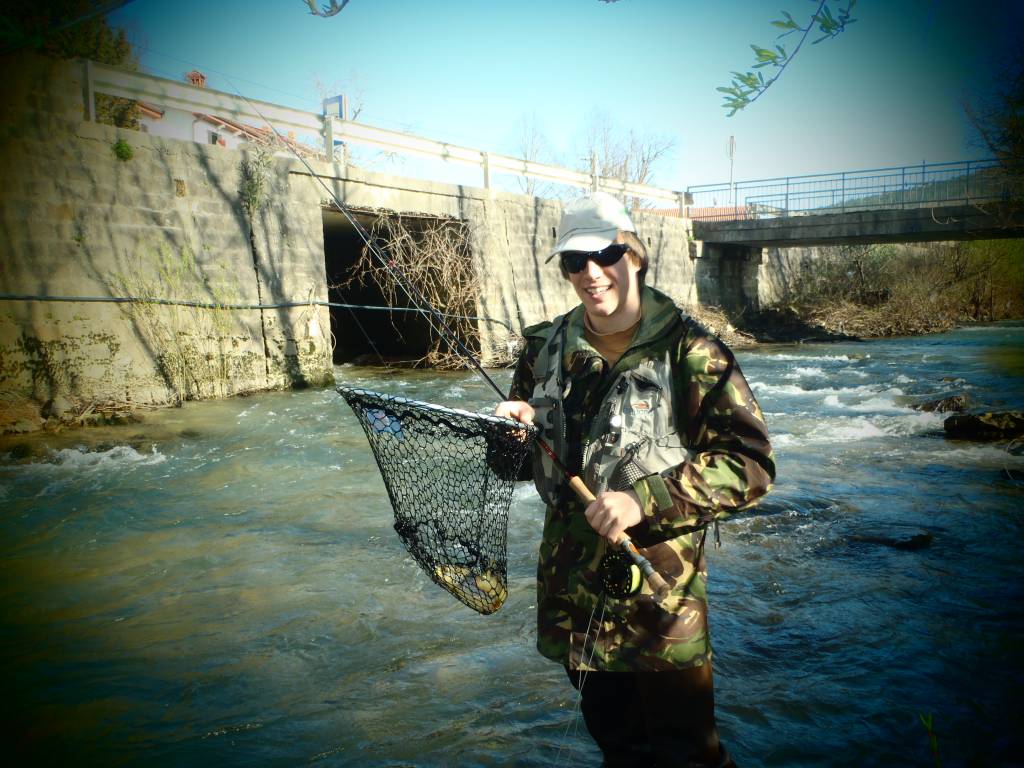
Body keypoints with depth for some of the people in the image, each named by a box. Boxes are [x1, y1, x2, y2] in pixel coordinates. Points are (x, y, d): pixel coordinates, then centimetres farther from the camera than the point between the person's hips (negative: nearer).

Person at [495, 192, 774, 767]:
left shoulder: (687, 351, -12)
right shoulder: (548, 348, 3)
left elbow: (751, 462, -17)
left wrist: (645, 500, -25)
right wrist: (512, 429, -10)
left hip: (660, 587, -4)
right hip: (572, 587, 5)